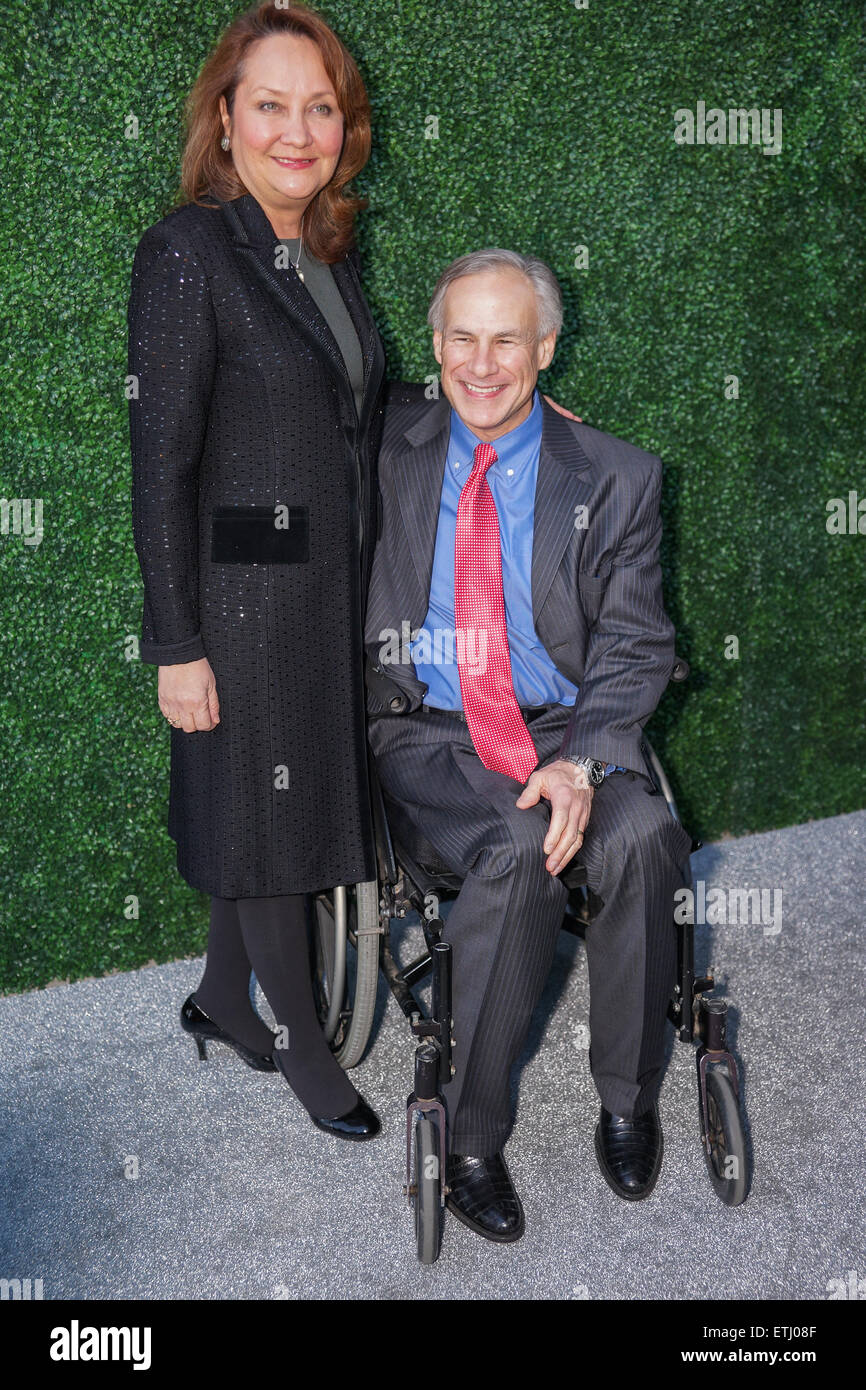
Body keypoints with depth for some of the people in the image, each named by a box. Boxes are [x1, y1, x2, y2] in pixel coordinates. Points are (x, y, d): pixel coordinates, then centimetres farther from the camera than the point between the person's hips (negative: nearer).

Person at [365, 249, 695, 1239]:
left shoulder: (616, 480, 3)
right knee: (521, 852, -31)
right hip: (426, 737, -1)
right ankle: (471, 1137, -15)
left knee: (641, 836, -30)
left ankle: (627, 1099, -7)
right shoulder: (387, 445, 5)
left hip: (569, 731, 1)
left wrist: (579, 762, -17)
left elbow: (634, 648, 0)